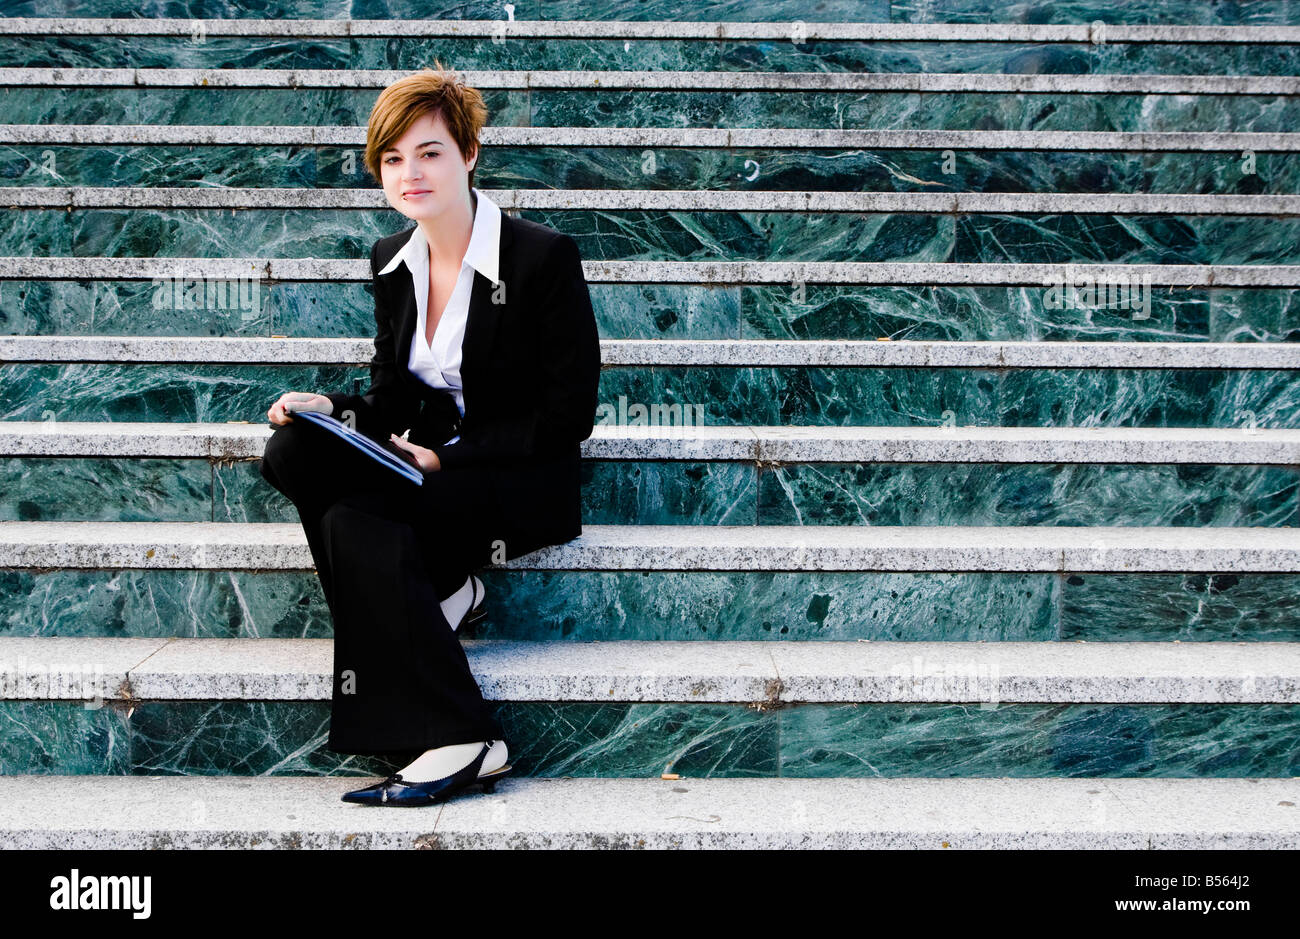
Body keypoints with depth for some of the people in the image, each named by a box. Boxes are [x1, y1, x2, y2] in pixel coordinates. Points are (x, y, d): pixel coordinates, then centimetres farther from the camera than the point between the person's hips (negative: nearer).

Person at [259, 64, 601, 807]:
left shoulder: (544, 257, -12)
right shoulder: (393, 262, 8)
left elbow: (568, 417, -12)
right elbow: (393, 397, 14)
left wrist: (447, 456, -18)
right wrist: (329, 409, -9)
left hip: (523, 482, -6)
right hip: (429, 463, 6)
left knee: (355, 522, -30)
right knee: (292, 452, -20)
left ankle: (460, 742, -24)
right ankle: (439, 592, -12)